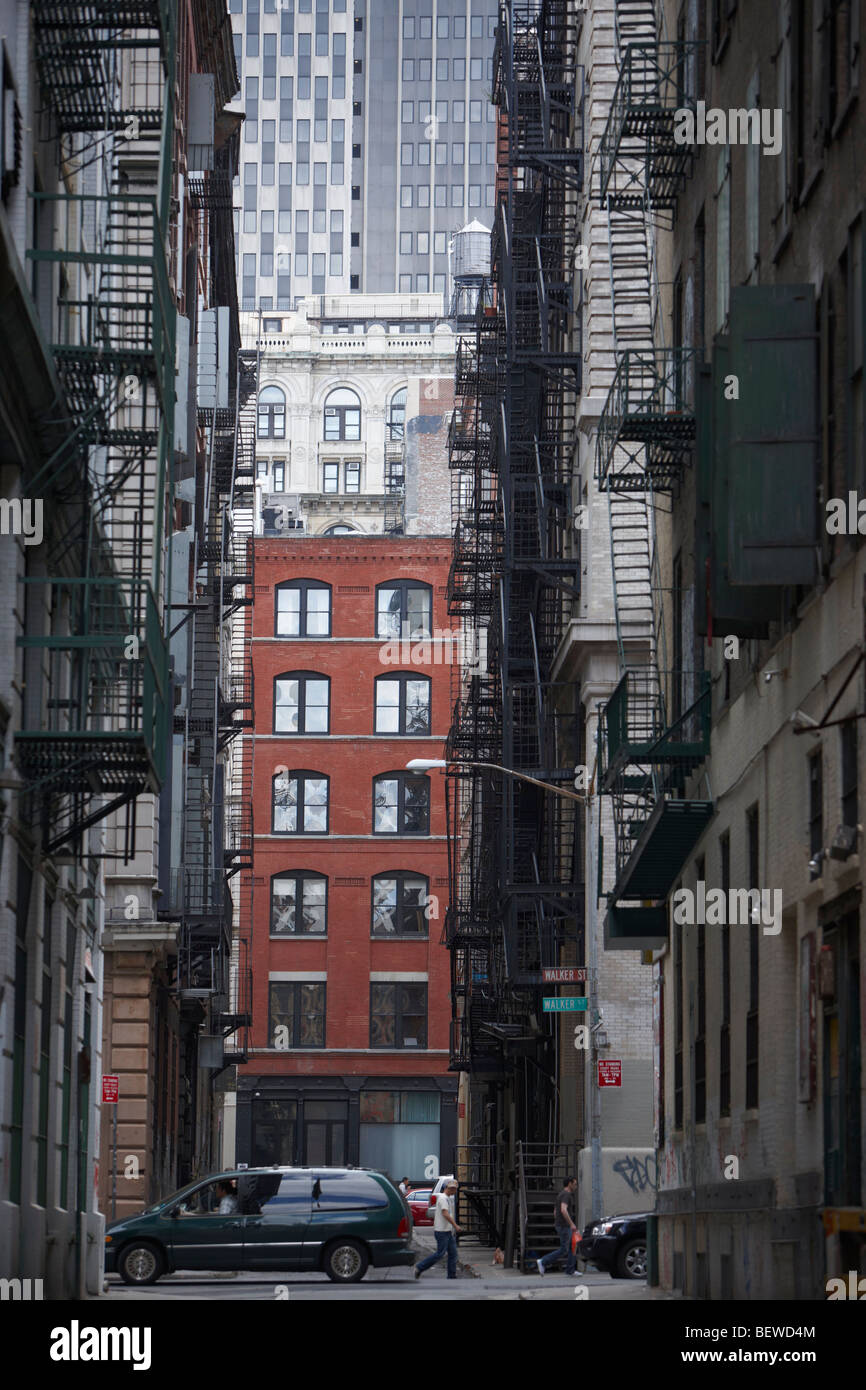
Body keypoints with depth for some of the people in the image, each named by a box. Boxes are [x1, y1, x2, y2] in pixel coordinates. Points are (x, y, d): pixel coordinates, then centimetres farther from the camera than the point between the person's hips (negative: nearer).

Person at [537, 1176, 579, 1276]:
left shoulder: (561, 1195, 18)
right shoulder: (566, 1195, -14)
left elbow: (555, 1211, 23)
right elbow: (563, 1210, -28)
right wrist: (571, 1224, -27)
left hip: (560, 1225, 10)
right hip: (564, 1226, -10)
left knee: (571, 1247, 10)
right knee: (564, 1250, -9)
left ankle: (570, 1270, 9)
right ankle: (543, 1262, -9)